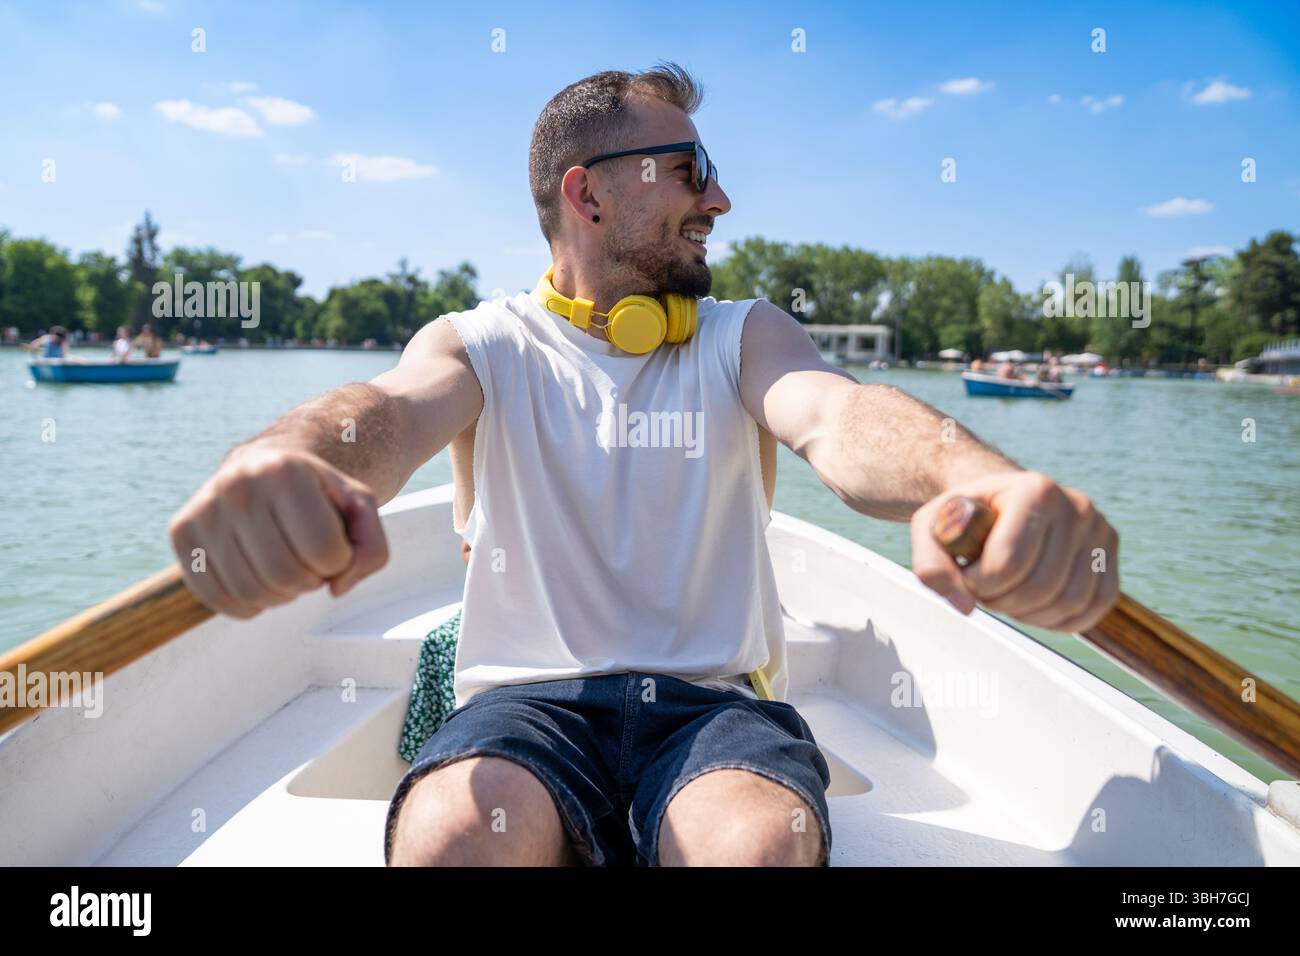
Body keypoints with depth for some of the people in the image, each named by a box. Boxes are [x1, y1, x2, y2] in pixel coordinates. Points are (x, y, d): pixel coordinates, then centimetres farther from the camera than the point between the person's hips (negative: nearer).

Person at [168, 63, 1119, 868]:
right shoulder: (488, 342, 6)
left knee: (760, 842, -31)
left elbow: (836, 415, -14)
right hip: (529, 695, 0)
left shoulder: (744, 336, 8)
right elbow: (394, 406, -17)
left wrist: (980, 483, -38)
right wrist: (279, 464, -43)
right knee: (451, 835, -32)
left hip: (716, 696, 1)